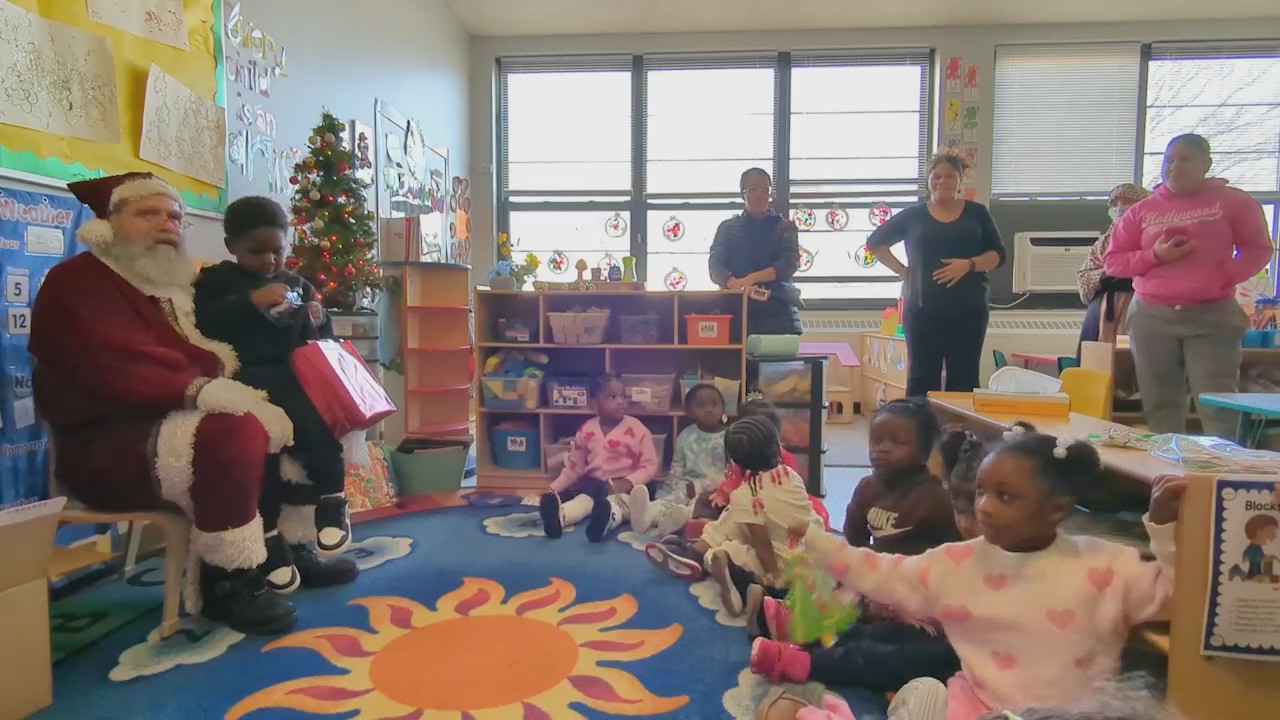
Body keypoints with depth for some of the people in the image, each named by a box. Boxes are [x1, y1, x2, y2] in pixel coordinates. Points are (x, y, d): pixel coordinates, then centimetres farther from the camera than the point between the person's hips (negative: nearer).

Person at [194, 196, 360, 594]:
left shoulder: (297, 284, 22)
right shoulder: (215, 280, 9)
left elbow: (319, 341, 21)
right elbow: (204, 324, -9)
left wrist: (318, 322, -1)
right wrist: (252, 302, -16)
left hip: (293, 380, 4)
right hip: (246, 380, -4)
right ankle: (328, 494, -18)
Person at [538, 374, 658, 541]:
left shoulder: (637, 429, -5)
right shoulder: (586, 431, 5)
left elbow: (650, 465, -7)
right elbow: (574, 467, 14)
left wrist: (627, 483, -24)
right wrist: (552, 490, 2)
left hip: (626, 486, -3)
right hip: (594, 483, 3)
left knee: (619, 500, -36)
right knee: (583, 498, -28)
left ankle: (611, 516, -71)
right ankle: (559, 515, -60)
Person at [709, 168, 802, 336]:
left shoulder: (784, 227, 13)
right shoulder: (728, 227, 14)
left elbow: (789, 263, -3)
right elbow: (715, 267, 1)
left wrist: (750, 278, -21)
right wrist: (741, 287, -21)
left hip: (778, 311, 0)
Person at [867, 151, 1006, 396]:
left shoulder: (976, 213, 8)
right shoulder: (913, 215, 7)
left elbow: (998, 254, 5)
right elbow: (875, 242, 13)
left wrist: (969, 264, -15)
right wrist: (903, 271, 1)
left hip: (968, 311, 1)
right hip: (922, 310, 0)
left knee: (963, 379, 2)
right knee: (922, 378, 1)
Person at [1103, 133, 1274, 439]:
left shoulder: (1234, 201, 5)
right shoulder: (1142, 210, 9)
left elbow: (1259, 250, 7)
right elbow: (1112, 260, 8)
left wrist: (1224, 277, -9)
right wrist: (1155, 255, -8)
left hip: (1213, 315, -2)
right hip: (1151, 316, 2)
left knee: (1217, 404, -5)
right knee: (1159, 404, 5)